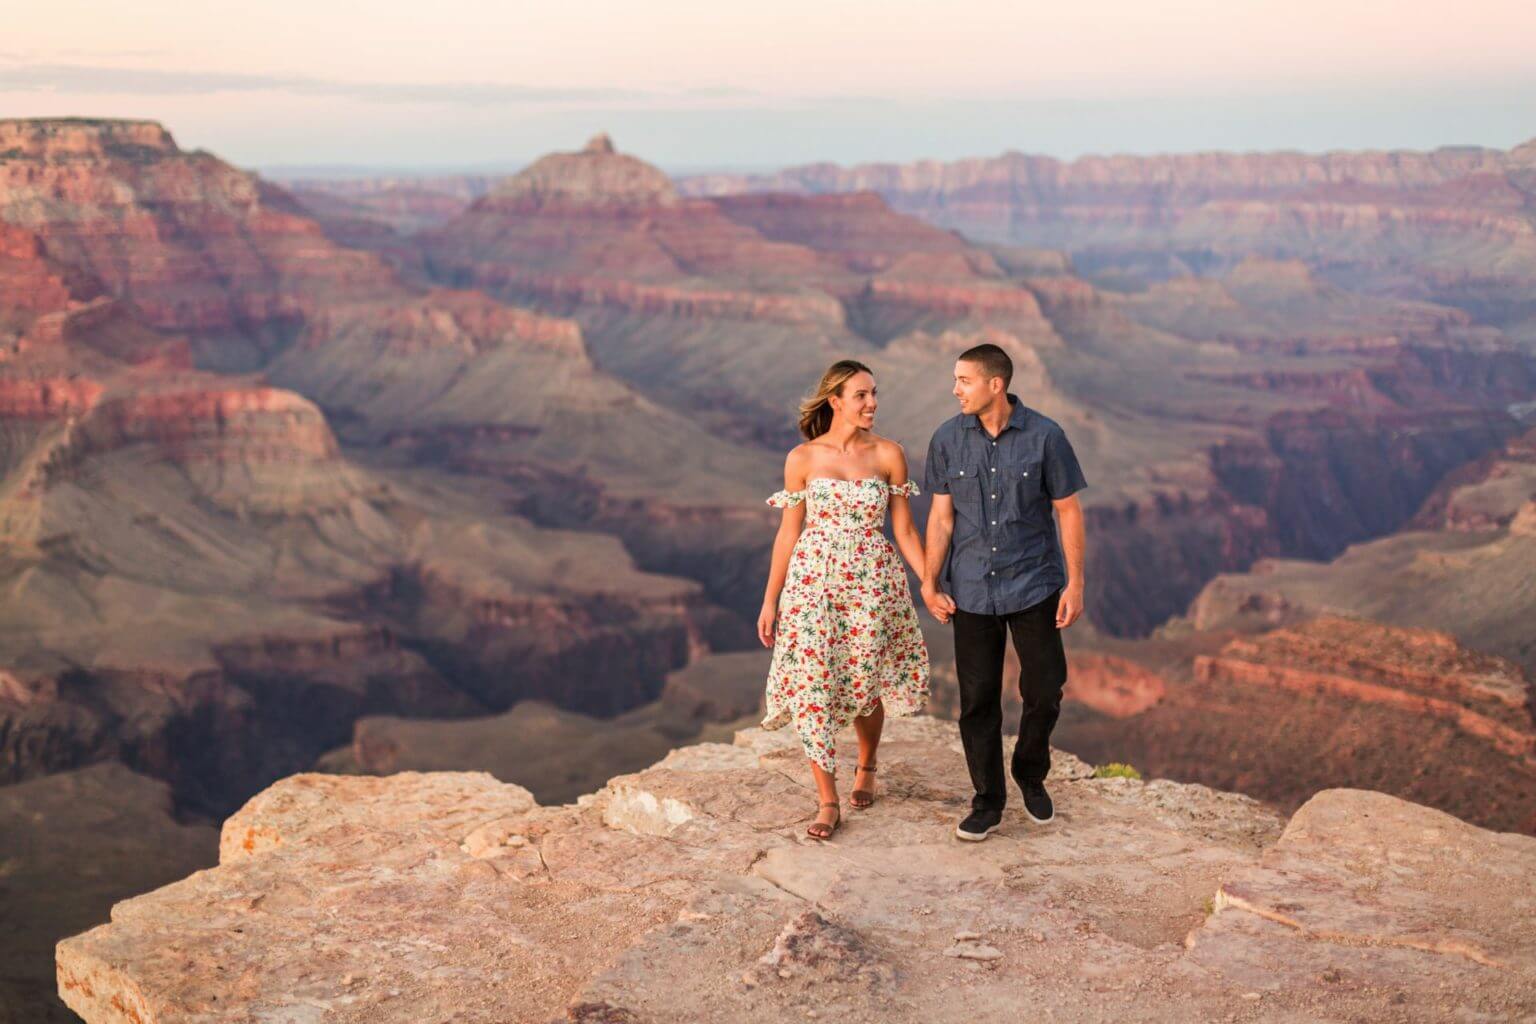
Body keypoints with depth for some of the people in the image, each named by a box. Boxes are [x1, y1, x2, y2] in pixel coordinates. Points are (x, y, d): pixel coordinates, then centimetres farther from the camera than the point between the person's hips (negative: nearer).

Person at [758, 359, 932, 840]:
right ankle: (828, 803, 3)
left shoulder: (888, 455, -2)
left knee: (864, 688, 8)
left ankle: (866, 768, 38)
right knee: (811, 688, -6)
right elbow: (788, 533, 4)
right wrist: (770, 600, 4)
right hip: (812, 583, 0)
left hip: (872, 584, 0)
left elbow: (905, 531, 3)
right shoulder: (802, 459, -2)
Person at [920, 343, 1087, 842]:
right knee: (977, 699, 5)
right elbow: (941, 515, 2)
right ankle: (987, 802, 18)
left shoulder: (1044, 436, -9)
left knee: (1044, 692, 4)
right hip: (972, 591, 1)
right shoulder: (947, 439, -3)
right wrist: (930, 583, -3)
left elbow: (1068, 510, -3)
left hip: (1033, 585, -1)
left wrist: (1075, 582, -6)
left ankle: (1031, 774, 31)